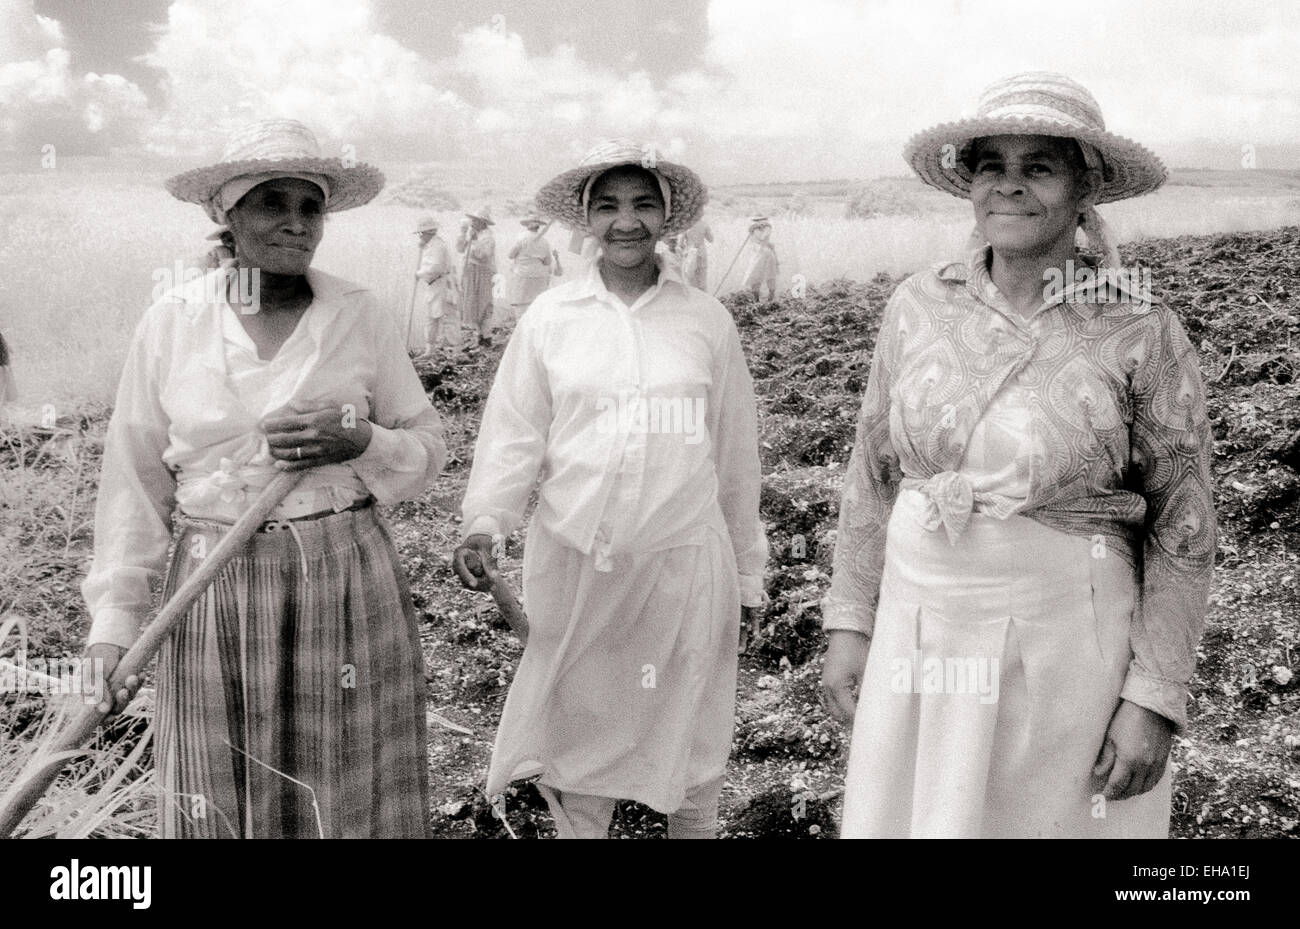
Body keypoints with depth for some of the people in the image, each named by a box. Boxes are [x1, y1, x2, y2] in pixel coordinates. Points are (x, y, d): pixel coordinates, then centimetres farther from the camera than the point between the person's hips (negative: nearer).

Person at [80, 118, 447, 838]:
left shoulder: (360, 315, 0)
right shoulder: (171, 322, -1)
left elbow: (428, 448, 7)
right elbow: (135, 481, 3)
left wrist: (360, 441, -15)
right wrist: (113, 624, 0)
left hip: (345, 585, 0)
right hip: (215, 594, 0)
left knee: (351, 803, 7)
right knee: (222, 806, 7)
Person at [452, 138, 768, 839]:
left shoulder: (707, 320, 2)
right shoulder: (549, 318, 1)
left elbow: (734, 455, 6)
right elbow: (514, 436, 1)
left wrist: (747, 572, 10)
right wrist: (484, 524, -16)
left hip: (683, 562, 0)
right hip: (574, 562, 0)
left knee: (687, 732, 12)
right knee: (579, 730, 11)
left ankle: (695, 825, 34)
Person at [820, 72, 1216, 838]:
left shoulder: (1141, 332, -9)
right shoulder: (919, 307, -1)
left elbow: (1182, 530, -5)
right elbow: (874, 476, 8)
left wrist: (1155, 696, -9)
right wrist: (851, 623, 6)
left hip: (1064, 650, -3)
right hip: (920, 632, 3)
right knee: (903, 815, 13)